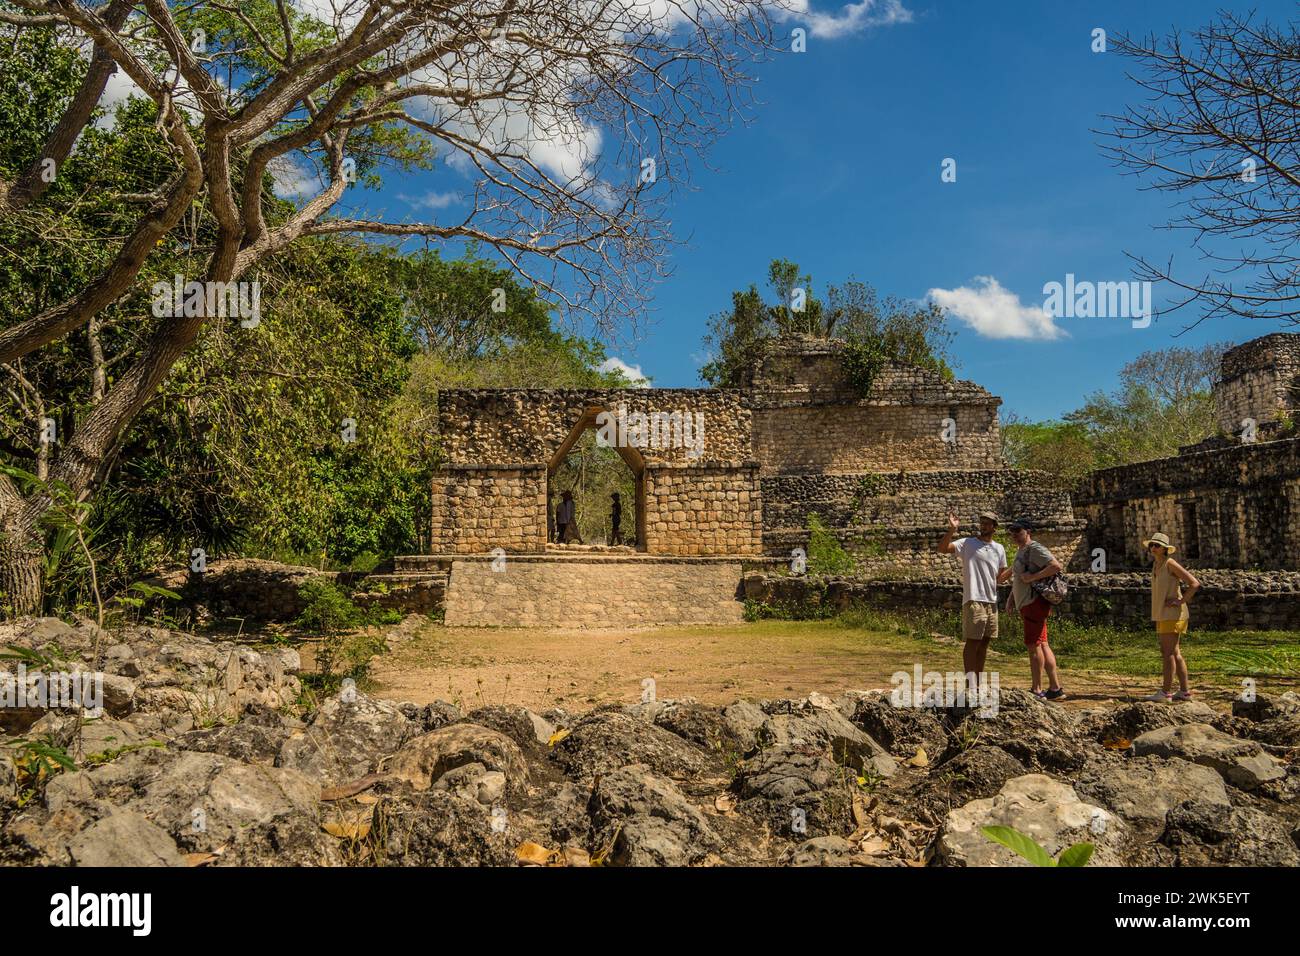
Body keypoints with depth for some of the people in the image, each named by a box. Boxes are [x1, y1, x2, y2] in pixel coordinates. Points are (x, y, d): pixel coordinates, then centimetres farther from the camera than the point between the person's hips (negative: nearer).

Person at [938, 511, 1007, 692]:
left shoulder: (999, 549, 14)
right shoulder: (967, 544, -3)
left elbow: (1001, 575, 20)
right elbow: (942, 549, -16)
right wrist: (952, 530, -28)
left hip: (992, 601, 6)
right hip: (973, 600, -6)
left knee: (984, 642, 11)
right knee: (972, 641, -7)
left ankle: (979, 682, 18)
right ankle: (970, 683, -7)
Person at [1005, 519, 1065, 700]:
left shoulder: (1034, 549, -10)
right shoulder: (1020, 551, 20)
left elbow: (1056, 566, -21)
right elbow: (1018, 579, 28)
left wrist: (1033, 577, -21)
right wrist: (1010, 599, 19)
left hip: (1035, 602, -10)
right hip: (1026, 604, 10)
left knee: (1033, 645, -8)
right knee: (1042, 645, 11)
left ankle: (1037, 690, -4)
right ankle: (1055, 688, 15)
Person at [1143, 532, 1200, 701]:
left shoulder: (1170, 563, -12)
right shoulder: (1156, 565, 13)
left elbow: (1195, 584, -16)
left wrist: (1180, 601, -17)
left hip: (1172, 614, -9)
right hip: (1162, 615, 9)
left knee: (1169, 653, -8)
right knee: (1173, 653, 11)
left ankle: (1165, 692, -7)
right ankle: (1184, 691, 17)